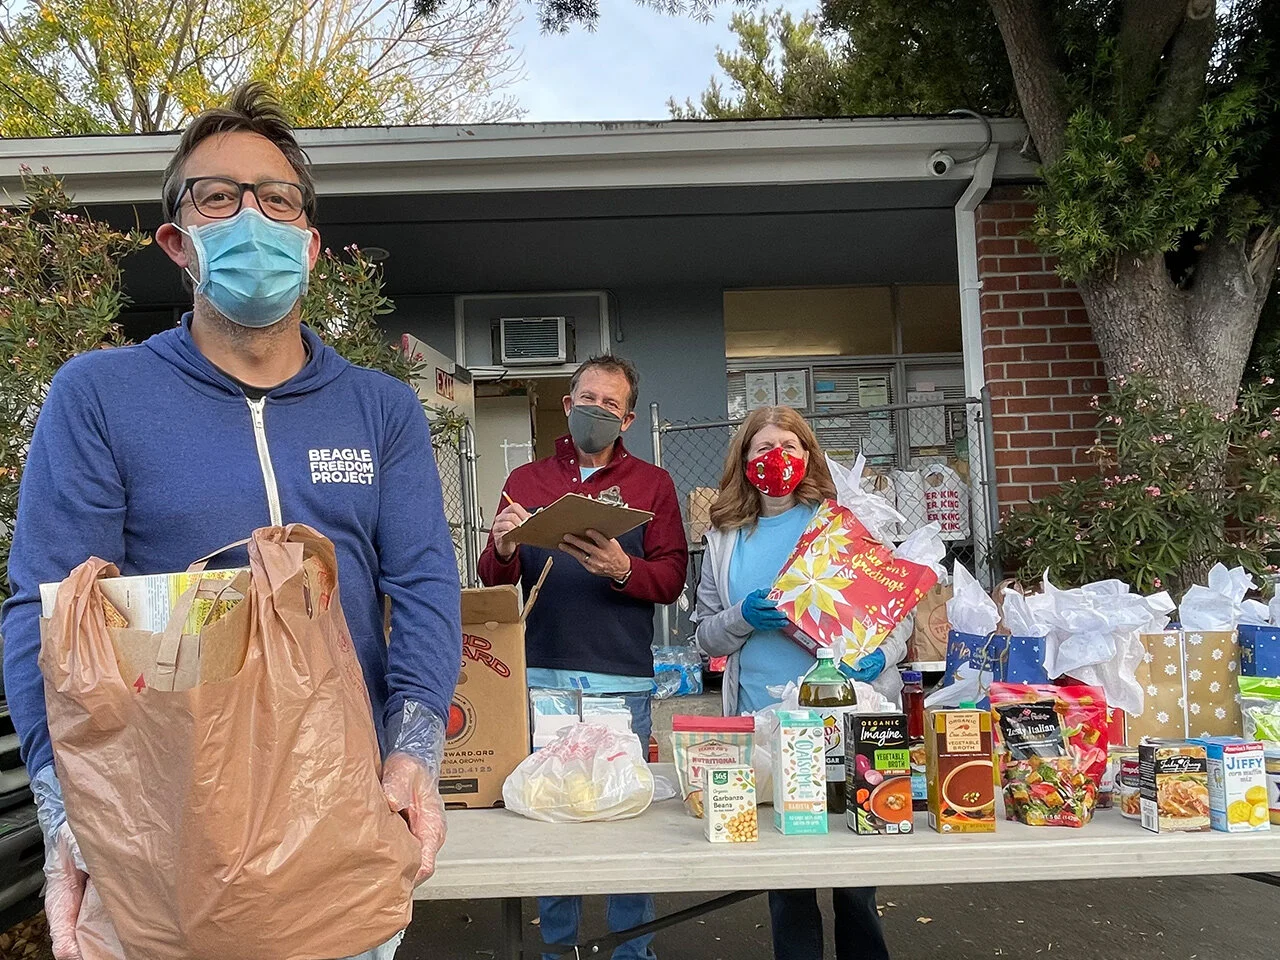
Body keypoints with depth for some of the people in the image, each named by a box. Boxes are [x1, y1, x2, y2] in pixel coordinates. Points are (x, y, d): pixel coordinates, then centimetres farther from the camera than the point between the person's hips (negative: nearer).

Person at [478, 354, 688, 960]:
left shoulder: (651, 484, 8)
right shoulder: (526, 481, 11)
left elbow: (671, 578, 0)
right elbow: (493, 582, 7)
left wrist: (621, 568, -20)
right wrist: (504, 550, -15)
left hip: (623, 681, -1)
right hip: (544, 676, 1)